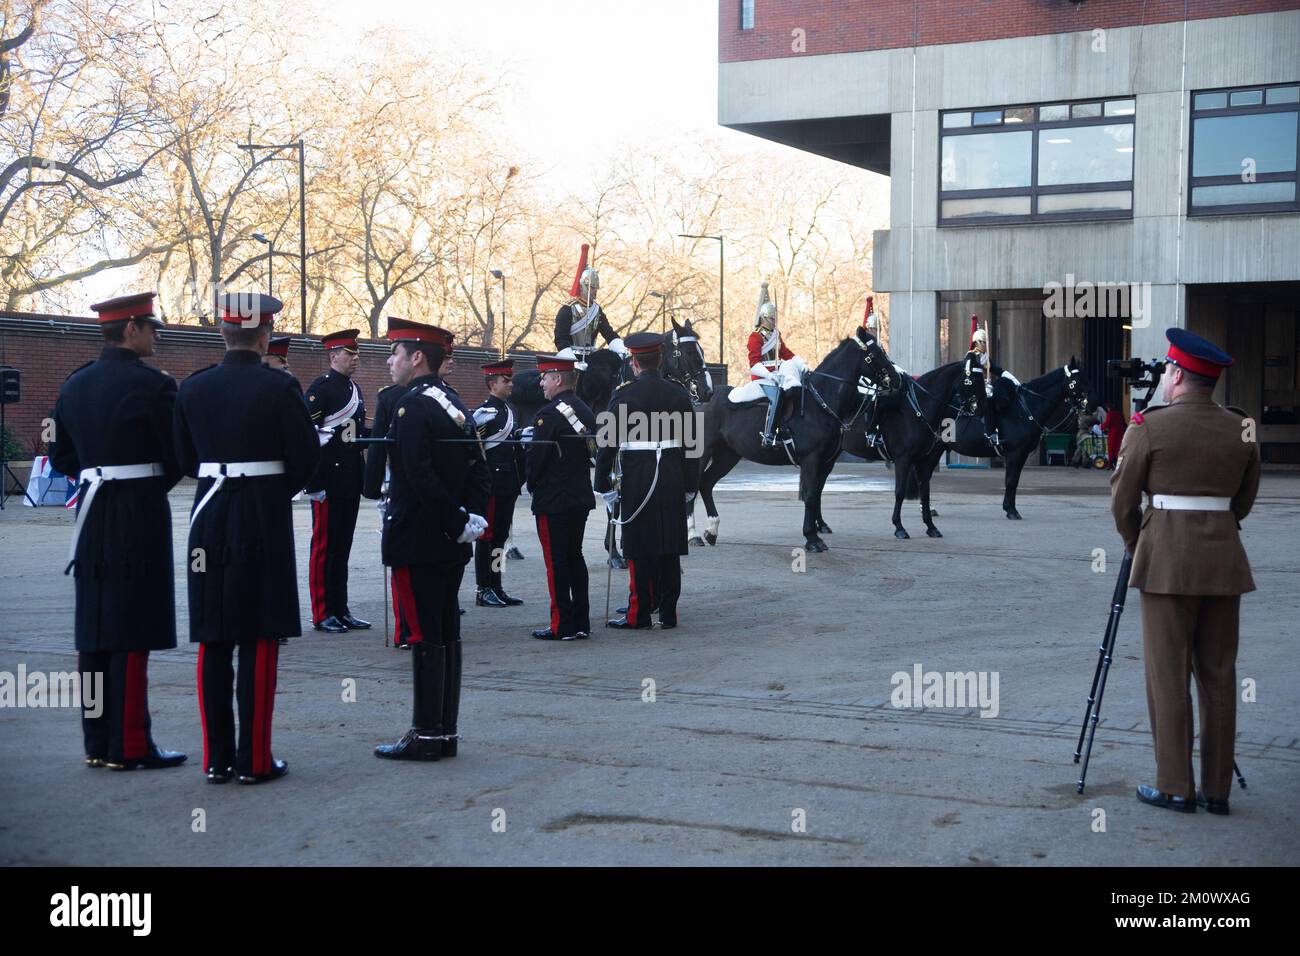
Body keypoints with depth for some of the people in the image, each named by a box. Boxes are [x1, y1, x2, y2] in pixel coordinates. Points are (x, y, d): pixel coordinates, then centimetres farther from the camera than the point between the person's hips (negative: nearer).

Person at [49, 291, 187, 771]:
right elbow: (177, 457, -9)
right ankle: (130, 745, 2)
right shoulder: (152, 385, -12)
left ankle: (97, 741, 17)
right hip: (140, 517, -7)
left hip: (91, 516, 7)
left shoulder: (75, 384, 9)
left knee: (93, 632, 11)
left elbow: (61, 456, 13)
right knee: (132, 633, -2)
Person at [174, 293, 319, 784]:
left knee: (213, 641, 9)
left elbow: (185, 458, 9)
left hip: (209, 517, 4)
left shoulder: (193, 387, 3)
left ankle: (217, 757, 13)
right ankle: (254, 759, 4)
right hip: (264, 518, -4)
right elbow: (306, 455, -8)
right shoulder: (278, 387, -10)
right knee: (258, 640, 1)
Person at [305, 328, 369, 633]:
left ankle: (341, 610, 17)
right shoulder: (320, 389, -10)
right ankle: (323, 614, 4)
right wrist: (314, 484, -19)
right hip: (329, 479, -8)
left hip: (351, 479, 8)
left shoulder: (355, 389, 15)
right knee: (324, 545, -1)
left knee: (343, 545, 12)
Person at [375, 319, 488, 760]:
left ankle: (426, 735, 0)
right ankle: (446, 731, 16)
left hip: (417, 542, -9)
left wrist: (458, 523, -16)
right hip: (451, 544, 9)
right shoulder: (456, 405, 13)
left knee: (425, 637, -5)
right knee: (446, 634, 11)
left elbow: (420, 477, -22)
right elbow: (479, 470, 12)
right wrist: (470, 518, 5)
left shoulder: (412, 406, -14)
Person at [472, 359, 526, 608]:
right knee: (487, 535, -2)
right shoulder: (485, 412, -12)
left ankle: (496, 588, 18)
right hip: (492, 482, -9)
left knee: (500, 535, 12)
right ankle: (484, 590, 3)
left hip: (509, 483, 9)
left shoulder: (508, 410, 15)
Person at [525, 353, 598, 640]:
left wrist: (532, 484, 1)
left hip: (553, 500, -8)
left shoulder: (549, 413, -16)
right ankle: (581, 622, 16)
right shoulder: (586, 411, 10)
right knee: (575, 557, 13)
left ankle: (562, 626, 0)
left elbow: (535, 457, -15)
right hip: (581, 497, 8)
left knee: (556, 561, -2)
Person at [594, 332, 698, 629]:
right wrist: (690, 486, 14)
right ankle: (668, 612, 12)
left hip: (636, 481, -3)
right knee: (670, 547, 7)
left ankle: (639, 614, 4)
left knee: (640, 548, 1)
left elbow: (608, 444, -6)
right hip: (672, 480, 3)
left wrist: (603, 485, 2)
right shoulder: (679, 395, 5)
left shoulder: (624, 396, -5)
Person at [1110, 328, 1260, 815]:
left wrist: (1135, 548, 17)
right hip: (1224, 560, 4)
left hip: (1167, 560, -4)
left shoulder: (1148, 427, -7)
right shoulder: (1241, 429, 6)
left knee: (1168, 676, 2)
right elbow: (1243, 502, 14)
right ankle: (1217, 789, 14)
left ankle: (1175, 787, 6)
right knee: (1219, 676, 9)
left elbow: (1122, 501, 0)